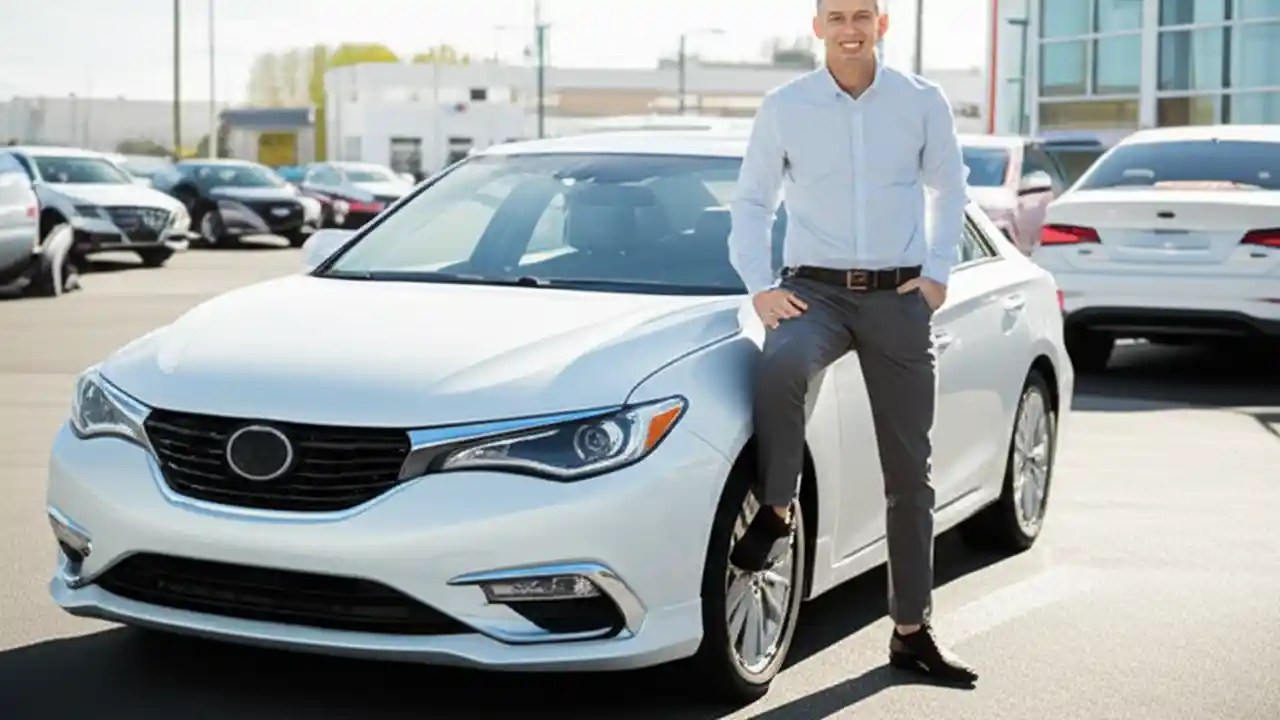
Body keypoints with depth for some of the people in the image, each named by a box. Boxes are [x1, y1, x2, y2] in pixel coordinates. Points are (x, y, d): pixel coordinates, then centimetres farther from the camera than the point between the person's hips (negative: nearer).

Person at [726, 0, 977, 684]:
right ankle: (775, 511, -16)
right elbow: (750, 202, 7)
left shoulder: (922, 101, 2)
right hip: (815, 288, -1)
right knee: (780, 366, -38)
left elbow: (949, 188, 14)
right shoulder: (783, 106, 1)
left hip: (898, 294, 2)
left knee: (910, 470, 4)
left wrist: (937, 273, 3)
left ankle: (912, 632, 13)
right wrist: (760, 286, -5)